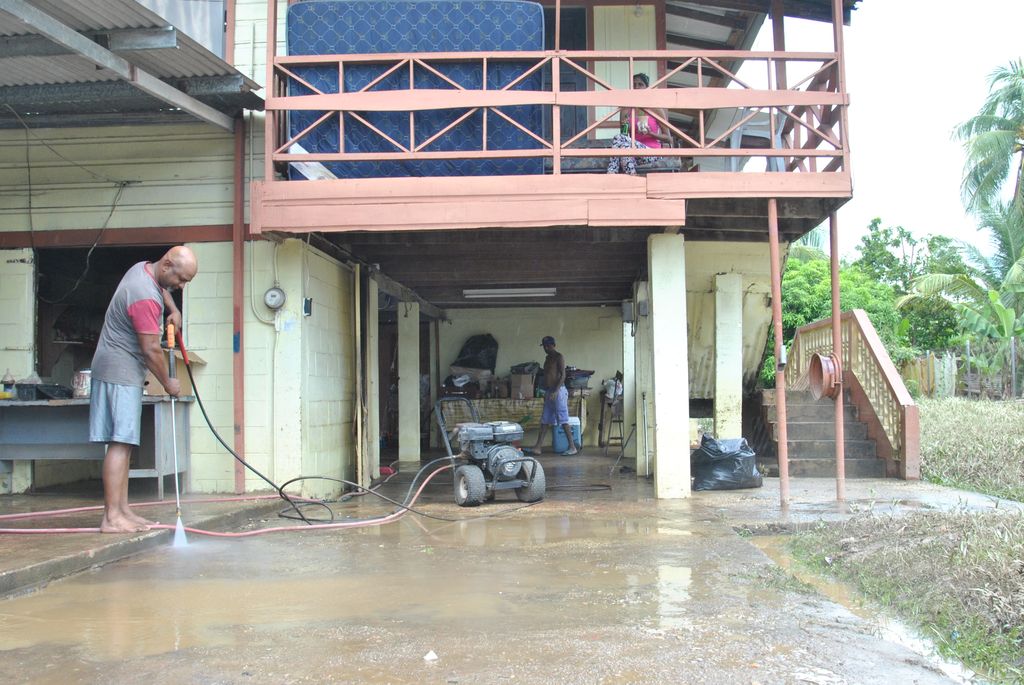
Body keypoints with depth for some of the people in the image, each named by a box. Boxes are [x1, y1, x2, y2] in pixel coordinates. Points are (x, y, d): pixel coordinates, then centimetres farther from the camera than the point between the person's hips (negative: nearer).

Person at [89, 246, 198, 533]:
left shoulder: (144, 268, 7)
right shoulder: (145, 297, -23)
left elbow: (161, 289, 34)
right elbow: (151, 350, -19)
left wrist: (173, 310, 18)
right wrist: (168, 384, -6)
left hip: (120, 371, 10)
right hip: (121, 372, -10)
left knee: (123, 444, 8)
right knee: (121, 443, -13)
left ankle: (122, 510, 10)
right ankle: (112, 517, -14)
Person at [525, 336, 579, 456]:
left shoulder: (559, 357, -8)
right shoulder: (548, 358, 18)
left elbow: (563, 375, -16)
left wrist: (556, 391, -23)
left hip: (558, 391, -9)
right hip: (549, 392, 9)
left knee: (563, 420, -8)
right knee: (544, 420, 6)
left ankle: (572, 447, -4)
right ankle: (537, 448, 6)